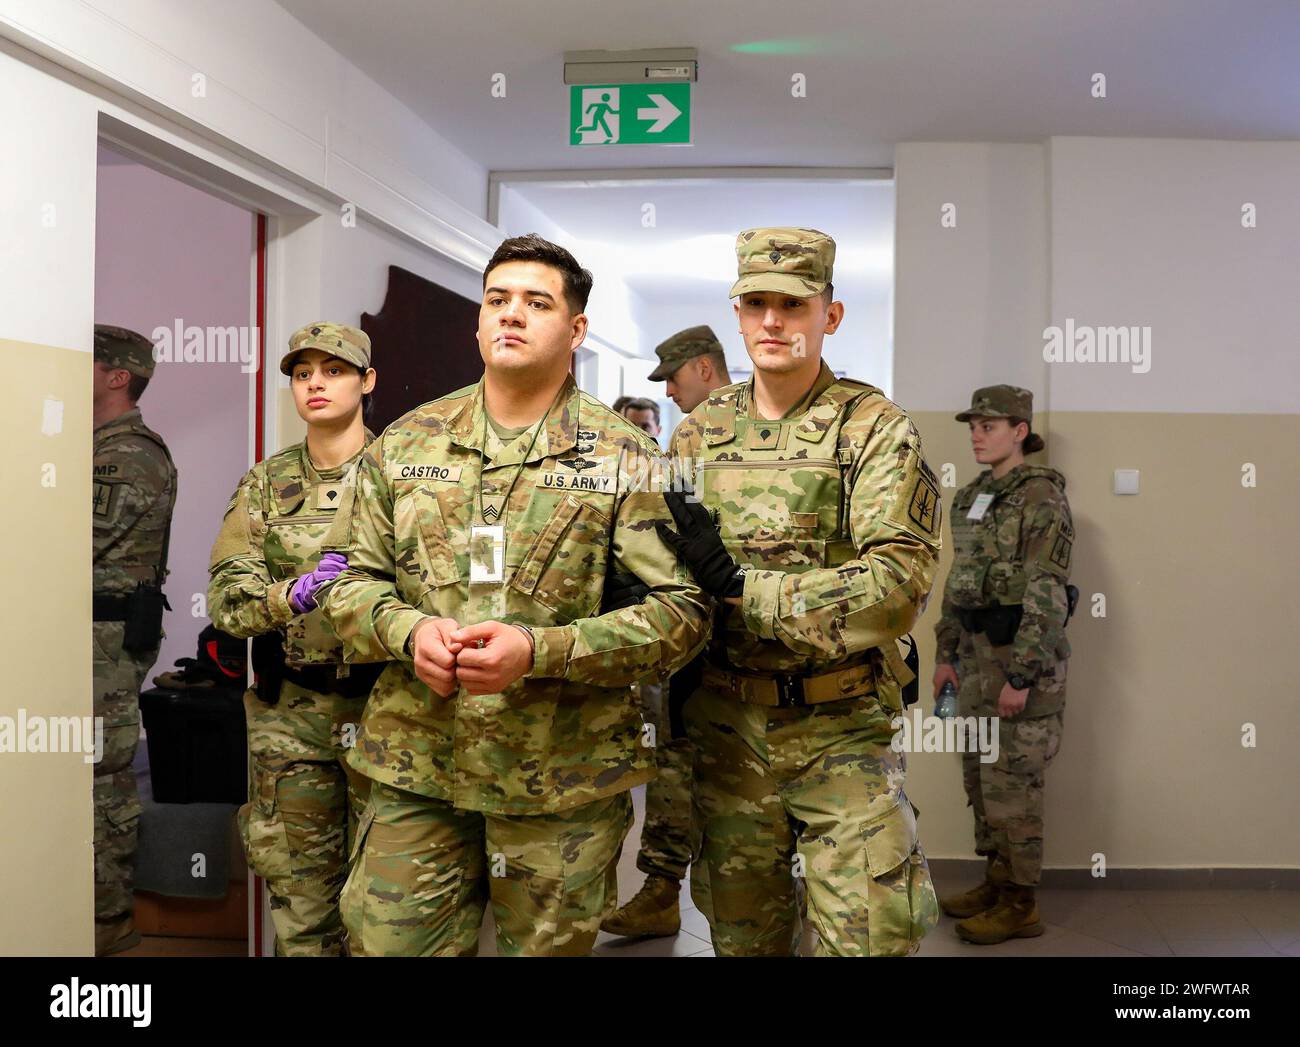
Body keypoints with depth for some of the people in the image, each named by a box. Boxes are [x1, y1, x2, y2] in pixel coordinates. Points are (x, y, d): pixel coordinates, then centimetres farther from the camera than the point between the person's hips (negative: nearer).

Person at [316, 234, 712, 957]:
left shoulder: (626, 457, -3)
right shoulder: (405, 443, 7)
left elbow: (681, 609, -8)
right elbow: (352, 577, 11)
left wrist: (542, 651, -20)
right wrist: (408, 631, -12)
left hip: (564, 782, -2)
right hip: (415, 766, 3)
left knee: (551, 944, 14)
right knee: (390, 940, 9)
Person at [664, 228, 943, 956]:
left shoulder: (876, 430, -7)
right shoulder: (698, 435, 6)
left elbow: (900, 584, -20)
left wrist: (741, 584, -24)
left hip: (842, 732, -4)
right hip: (726, 726, 4)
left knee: (870, 934, -2)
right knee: (744, 934, 17)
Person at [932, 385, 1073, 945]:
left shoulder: (1041, 497, -15)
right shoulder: (971, 497, 11)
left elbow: (1046, 594, -19)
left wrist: (1021, 676, -22)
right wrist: (946, 653, 14)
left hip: (1022, 653, -9)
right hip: (977, 652, 9)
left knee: (1011, 781, -2)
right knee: (979, 773, 14)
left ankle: (1020, 905, 10)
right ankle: (996, 882, 27)